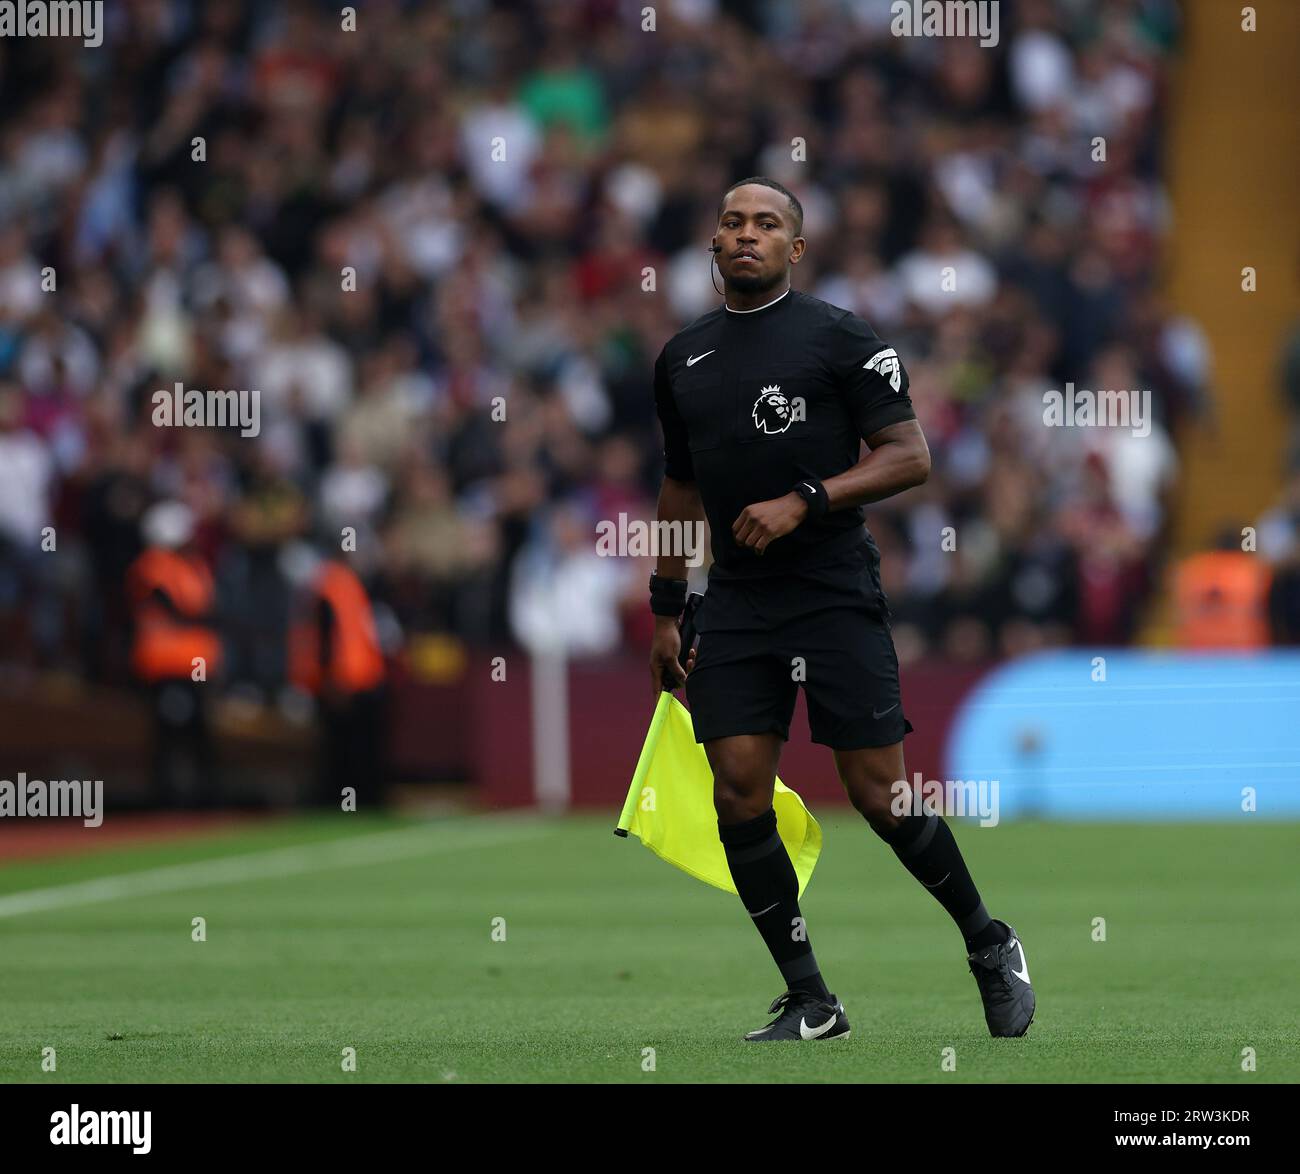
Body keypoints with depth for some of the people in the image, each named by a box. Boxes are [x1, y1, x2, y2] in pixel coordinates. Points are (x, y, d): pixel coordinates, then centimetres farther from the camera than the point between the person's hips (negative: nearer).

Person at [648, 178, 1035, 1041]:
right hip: (736, 604, 5)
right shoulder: (683, 358, 13)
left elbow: (910, 457, -8)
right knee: (739, 797, -6)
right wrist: (665, 609, 20)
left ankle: (991, 946, 17)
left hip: (836, 595, -5)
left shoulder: (839, 338, -4)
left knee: (881, 798, -5)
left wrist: (803, 502, -19)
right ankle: (811, 1004, 3)